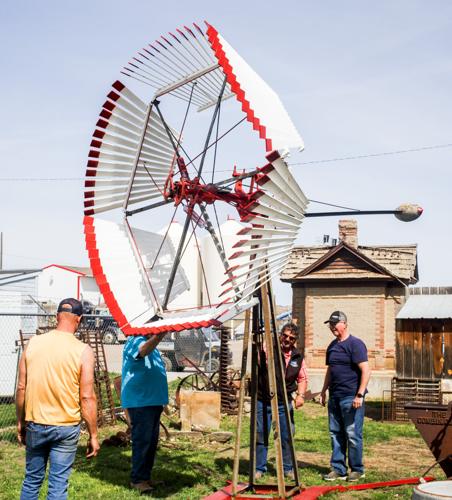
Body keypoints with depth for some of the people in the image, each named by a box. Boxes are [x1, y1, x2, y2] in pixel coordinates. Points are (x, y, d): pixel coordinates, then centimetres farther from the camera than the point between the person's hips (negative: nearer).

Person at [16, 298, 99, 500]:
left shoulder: (33, 343, -3)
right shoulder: (83, 351, -12)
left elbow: (21, 388, 2)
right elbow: (87, 398, -12)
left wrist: (20, 422, 14)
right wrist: (93, 435, -3)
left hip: (35, 425, 3)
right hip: (66, 427, -3)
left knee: (32, 480, 17)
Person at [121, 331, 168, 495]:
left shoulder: (151, 343, 17)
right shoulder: (135, 341, -13)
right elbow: (143, 350, -38)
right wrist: (158, 336, -57)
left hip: (153, 401, 10)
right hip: (140, 402, -10)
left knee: (151, 441, 14)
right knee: (142, 441, -6)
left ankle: (145, 476, 24)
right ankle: (137, 479, 2)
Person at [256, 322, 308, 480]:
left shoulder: (298, 357, 6)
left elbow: (302, 378, 16)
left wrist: (300, 394, 0)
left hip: (285, 403, 3)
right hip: (263, 402, -3)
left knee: (287, 437, 7)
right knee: (261, 436, 3)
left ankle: (288, 469, 22)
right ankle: (259, 469, 16)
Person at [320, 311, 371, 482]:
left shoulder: (355, 344, -9)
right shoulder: (332, 346, 15)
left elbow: (366, 371, -15)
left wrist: (360, 395, -19)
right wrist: (324, 390, 20)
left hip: (351, 397, -8)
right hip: (334, 397, 8)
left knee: (353, 434, -2)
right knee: (335, 434, 9)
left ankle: (357, 470, 10)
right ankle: (338, 469, 17)